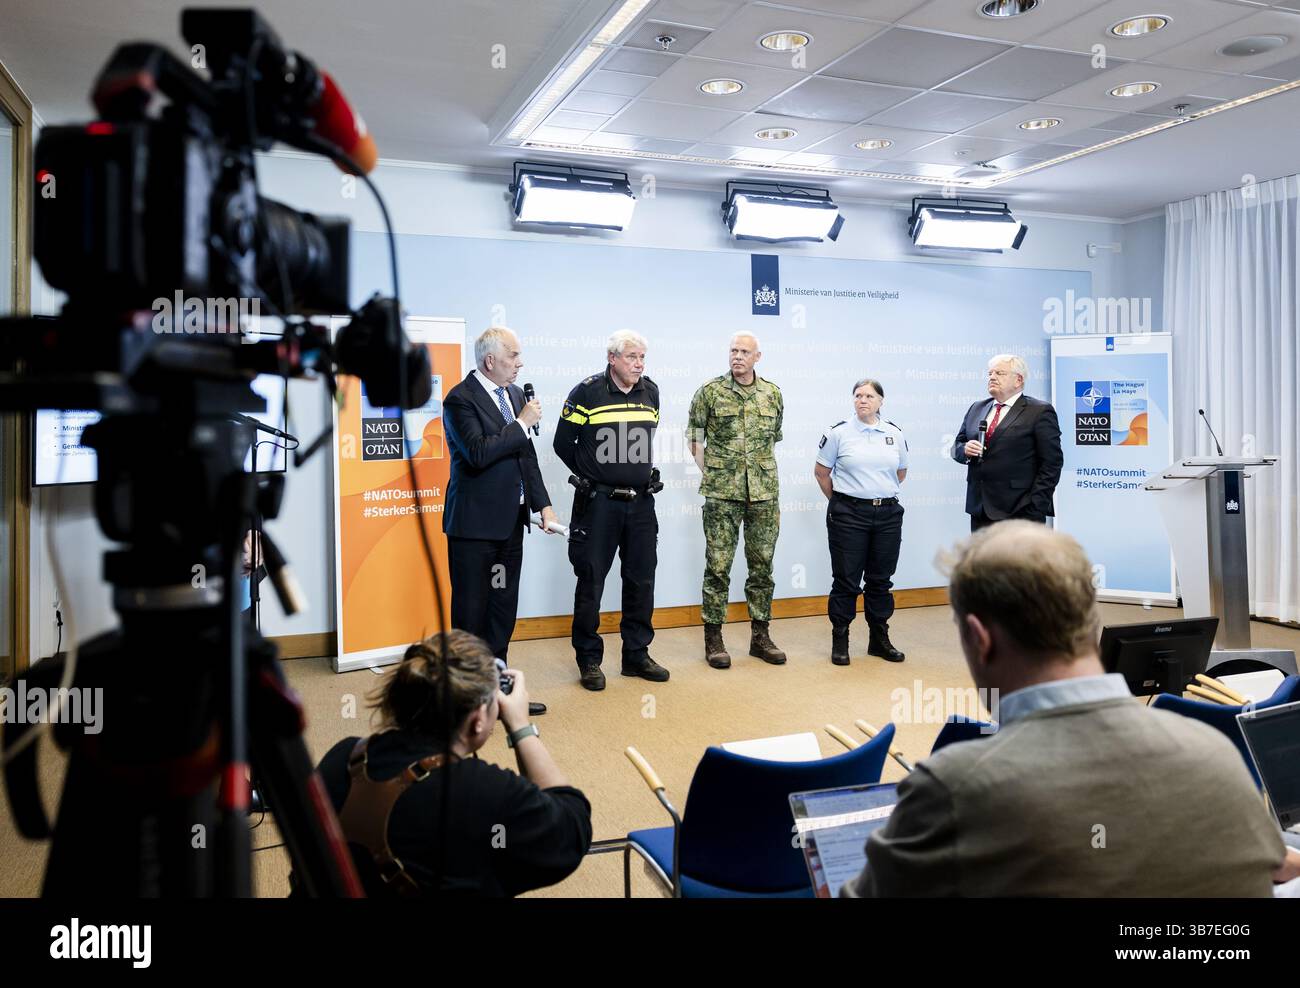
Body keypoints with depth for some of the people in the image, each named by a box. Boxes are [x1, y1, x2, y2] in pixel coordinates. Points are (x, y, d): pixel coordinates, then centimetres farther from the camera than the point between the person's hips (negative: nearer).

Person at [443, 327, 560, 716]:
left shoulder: (514, 393, 11)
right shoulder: (460, 399, -13)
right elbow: (478, 453, -25)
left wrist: (543, 503, 6)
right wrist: (522, 423, -18)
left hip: (510, 520, 8)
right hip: (474, 523, -7)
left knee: (504, 608, 14)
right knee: (471, 611, 3)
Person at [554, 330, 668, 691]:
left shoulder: (651, 392, 7)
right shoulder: (587, 393, -8)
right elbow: (564, 444, -1)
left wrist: (637, 473, 14)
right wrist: (592, 476, 5)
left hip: (641, 502, 5)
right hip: (598, 503, -5)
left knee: (641, 580, 10)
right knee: (591, 582, 2)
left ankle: (637, 654, 23)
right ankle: (589, 660, 14)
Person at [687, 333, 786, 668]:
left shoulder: (773, 394, 9)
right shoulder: (710, 391, -1)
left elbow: (773, 441, 16)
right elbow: (695, 438, 4)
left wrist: (772, 490, 13)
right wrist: (712, 475, -2)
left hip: (764, 494, 3)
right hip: (722, 495, -3)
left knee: (762, 565, 9)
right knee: (718, 566, 0)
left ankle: (760, 635, 21)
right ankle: (713, 638, 11)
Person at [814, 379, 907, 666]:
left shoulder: (895, 434, 6)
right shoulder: (839, 433, -4)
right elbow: (821, 472, 4)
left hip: (888, 515, 3)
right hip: (848, 515, -3)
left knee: (881, 579, 10)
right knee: (846, 580, 1)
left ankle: (879, 639, 22)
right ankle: (839, 641, 13)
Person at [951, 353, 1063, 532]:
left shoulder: (1040, 412, -3)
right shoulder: (976, 408, 16)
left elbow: (1051, 462, -6)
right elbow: (957, 445, 20)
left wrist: (1036, 505, -12)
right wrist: (965, 450, -5)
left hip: (1020, 510, -5)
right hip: (980, 508, 5)